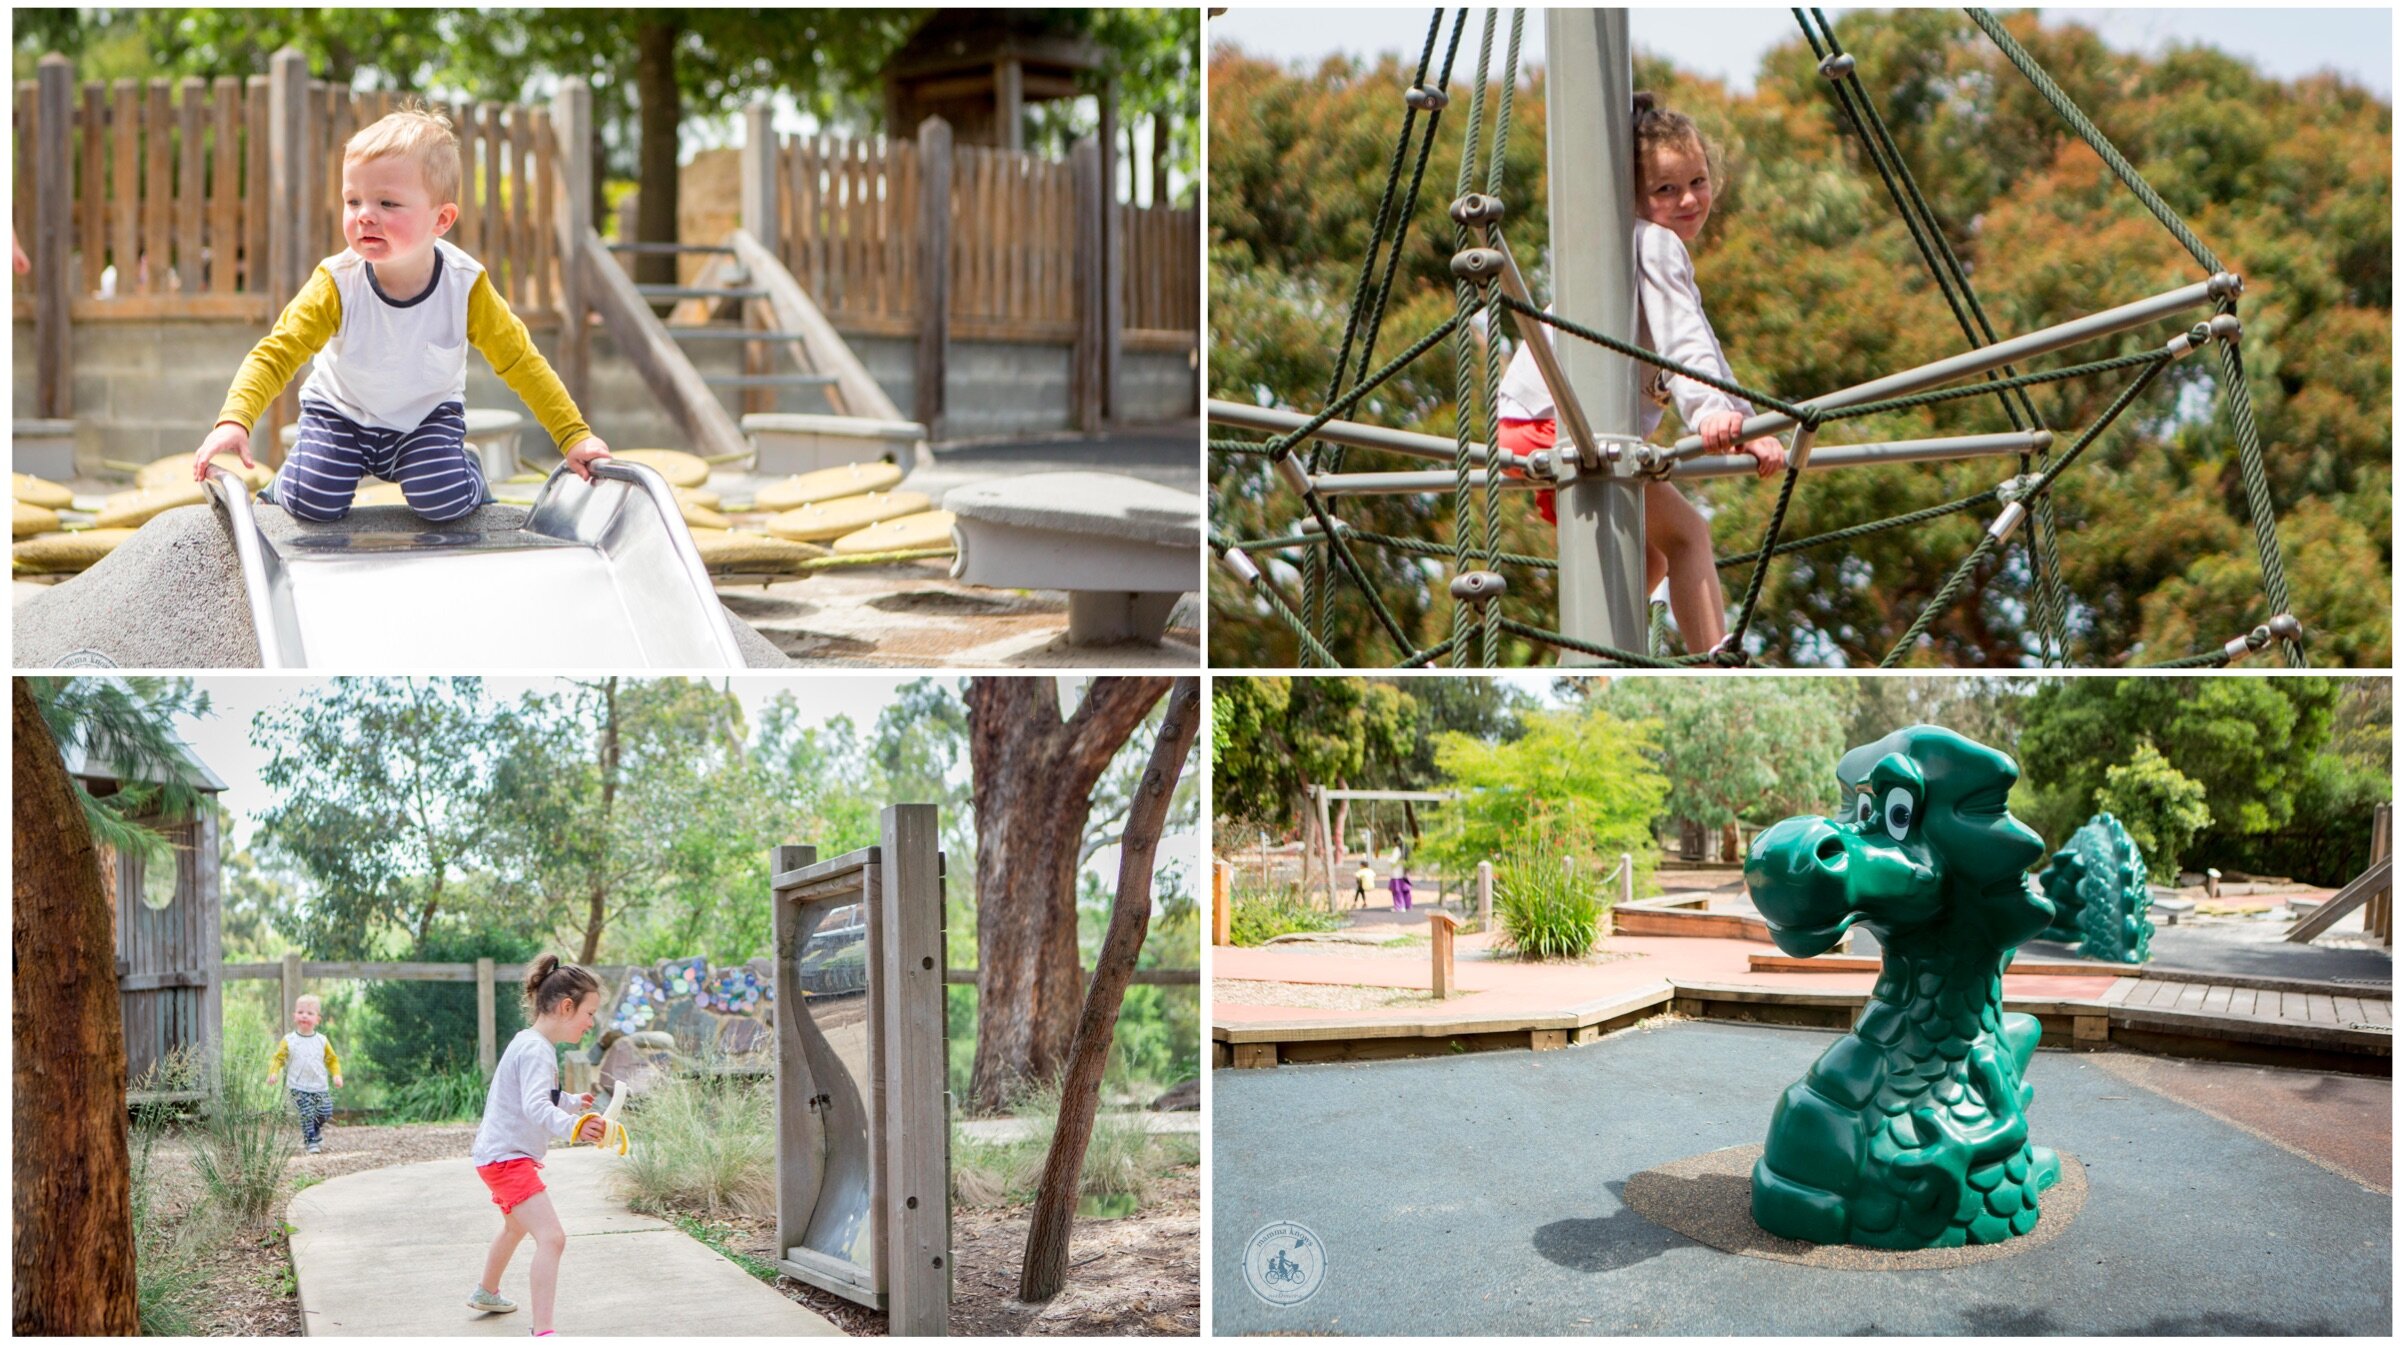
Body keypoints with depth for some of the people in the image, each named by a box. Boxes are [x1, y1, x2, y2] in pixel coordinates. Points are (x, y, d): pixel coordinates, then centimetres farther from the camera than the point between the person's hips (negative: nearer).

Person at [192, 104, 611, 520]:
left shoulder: (466, 286, -23)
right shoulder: (336, 285, -26)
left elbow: (522, 363, -14)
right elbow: (276, 353, -25)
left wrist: (574, 436, -16)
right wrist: (234, 421, -42)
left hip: (427, 414, 0)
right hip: (341, 411, 0)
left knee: (445, 504, -21)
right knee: (313, 505, -14)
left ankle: (465, 466, 14)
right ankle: (294, 474, 22)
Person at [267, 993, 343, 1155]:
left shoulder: (321, 1040, 4)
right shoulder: (289, 1040, -2)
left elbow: (332, 1059, 10)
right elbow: (278, 1058, -1)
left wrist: (336, 1075, -4)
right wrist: (273, 1072, -19)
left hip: (321, 1087, 3)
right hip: (299, 1088, -3)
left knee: (325, 1113, 0)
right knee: (306, 1116, -9)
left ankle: (316, 1130, 29)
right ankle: (311, 1141, 5)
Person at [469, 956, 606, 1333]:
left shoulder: (530, 1044, 9)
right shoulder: (536, 1050, -23)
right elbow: (536, 1107, -39)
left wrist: (573, 1100, 31)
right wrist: (572, 1126, -53)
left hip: (502, 1155, 11)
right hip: (507, 1157, -11)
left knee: (516, 1225, 34)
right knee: (551, 1237, -22)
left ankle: (485, 1293, 59)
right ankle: (542, 1334, -27)